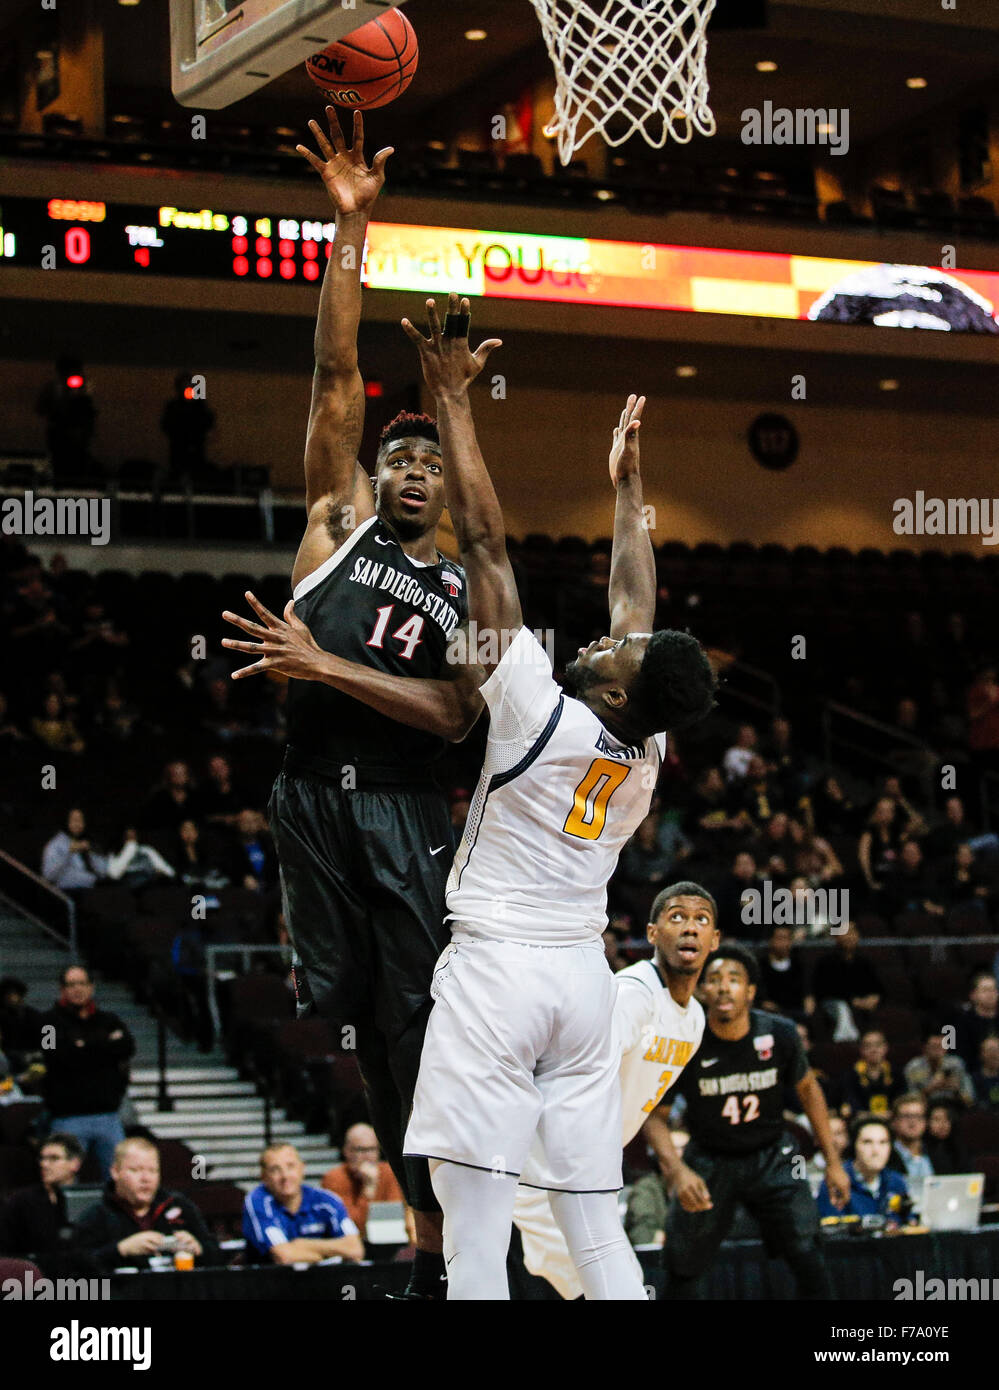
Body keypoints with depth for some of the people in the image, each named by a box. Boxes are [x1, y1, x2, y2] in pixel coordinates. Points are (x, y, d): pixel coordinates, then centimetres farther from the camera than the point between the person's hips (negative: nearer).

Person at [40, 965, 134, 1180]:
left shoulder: (109, 1021, 16)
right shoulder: (52, 1021, 4)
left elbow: (127, 1046, -3)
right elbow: (62, 1054, -14)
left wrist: (87, 1046, -8)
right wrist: (108, 1044, -6)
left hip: (107, 1115, 3)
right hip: (69, 1118, -3)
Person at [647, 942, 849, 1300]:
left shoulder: (779, 1034, -14)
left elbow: (807, 1088, 4)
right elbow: (655, 1115, -11)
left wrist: (833, 1162, 5)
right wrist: (676, 1170, -28)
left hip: (771, 1156, 1)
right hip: (709, 1159, 0)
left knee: (807, 1255, -11)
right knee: (683, 1271, 1)